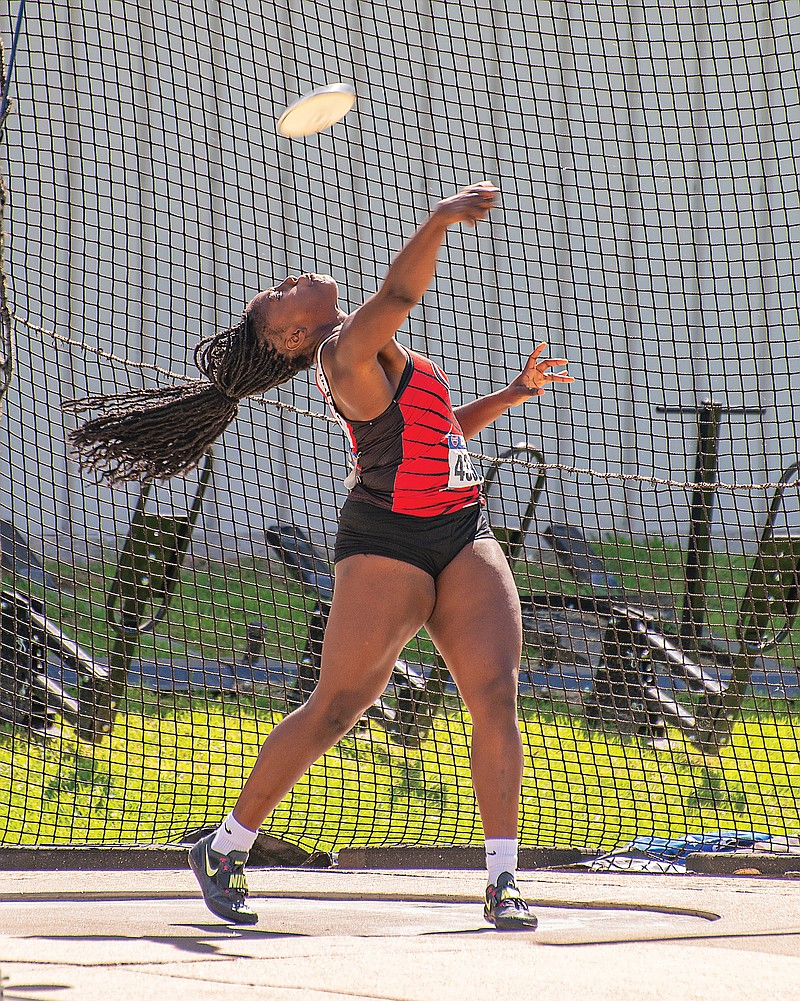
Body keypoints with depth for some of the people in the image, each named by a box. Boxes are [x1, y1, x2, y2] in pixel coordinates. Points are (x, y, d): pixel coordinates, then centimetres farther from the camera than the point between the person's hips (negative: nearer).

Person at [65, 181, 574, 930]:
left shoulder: (371, 356, 22)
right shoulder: (349, 350, -7)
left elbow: (438, 431, 31)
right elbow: (398, 293, -27)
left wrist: (514, 393, 20)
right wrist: (439, 220, -42)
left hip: (462, 539, 8)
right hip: (388, 544, -8)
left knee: (496, 695, -8)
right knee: (334, 708, -3)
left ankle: (502, 882, -9)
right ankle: (224, 850, 13)